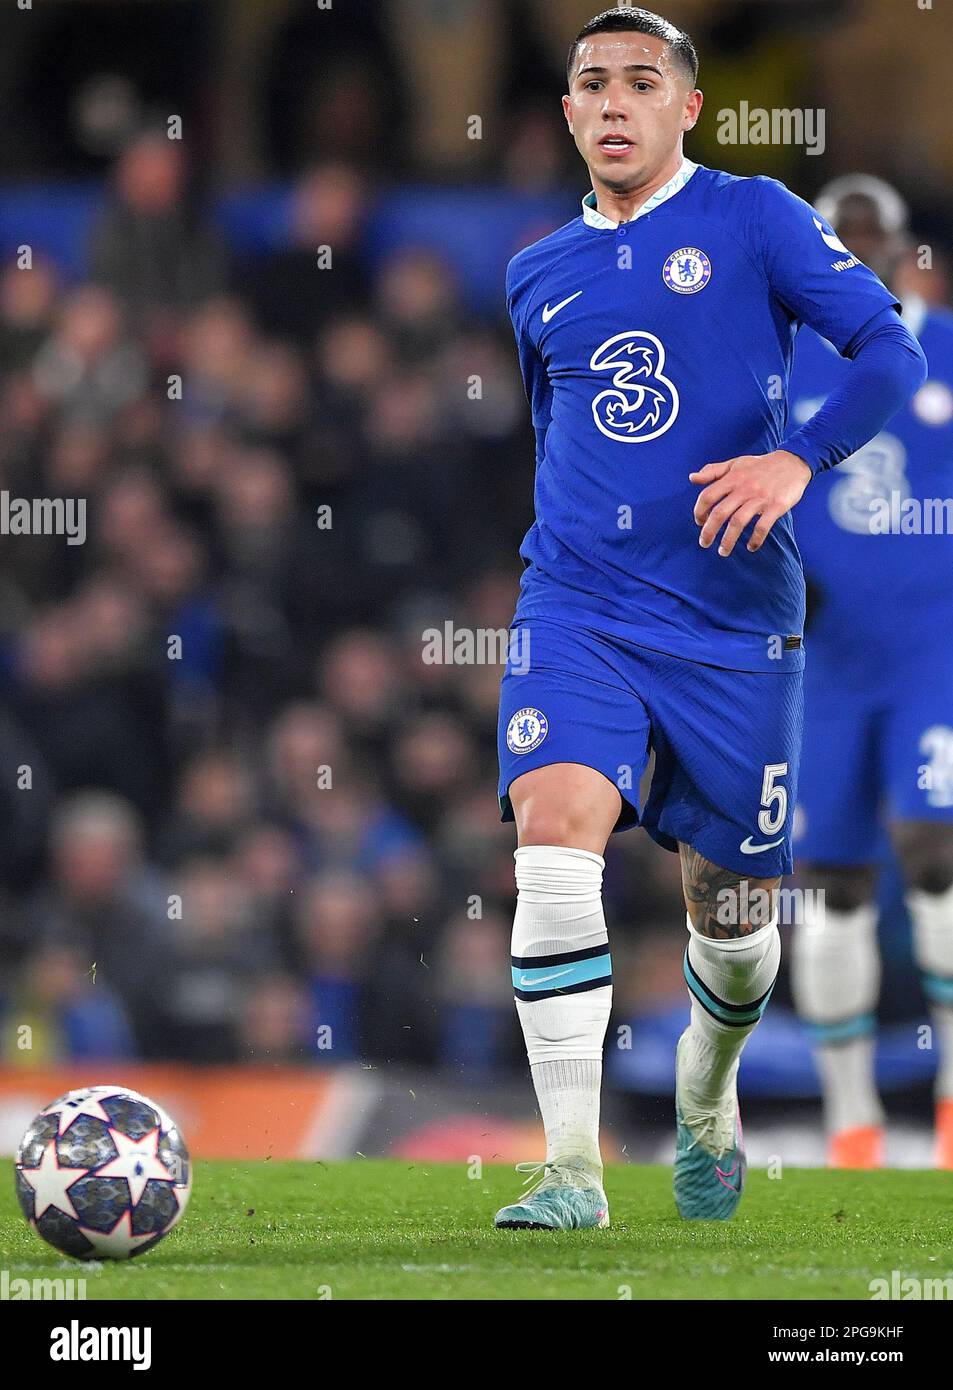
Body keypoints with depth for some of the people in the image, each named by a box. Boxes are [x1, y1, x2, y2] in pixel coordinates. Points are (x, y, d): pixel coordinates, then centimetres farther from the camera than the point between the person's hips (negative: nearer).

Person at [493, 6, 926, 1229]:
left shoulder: (752, 220, 0)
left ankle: (705, 1106, 41)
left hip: (732, 619, -2)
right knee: (553, 840, -23)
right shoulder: (538, 276, 13)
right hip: (578, 610, 2)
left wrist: (797, 459, -22)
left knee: (733, 914, 7)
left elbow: (889, 351, -7)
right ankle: (571, 1169, -22)